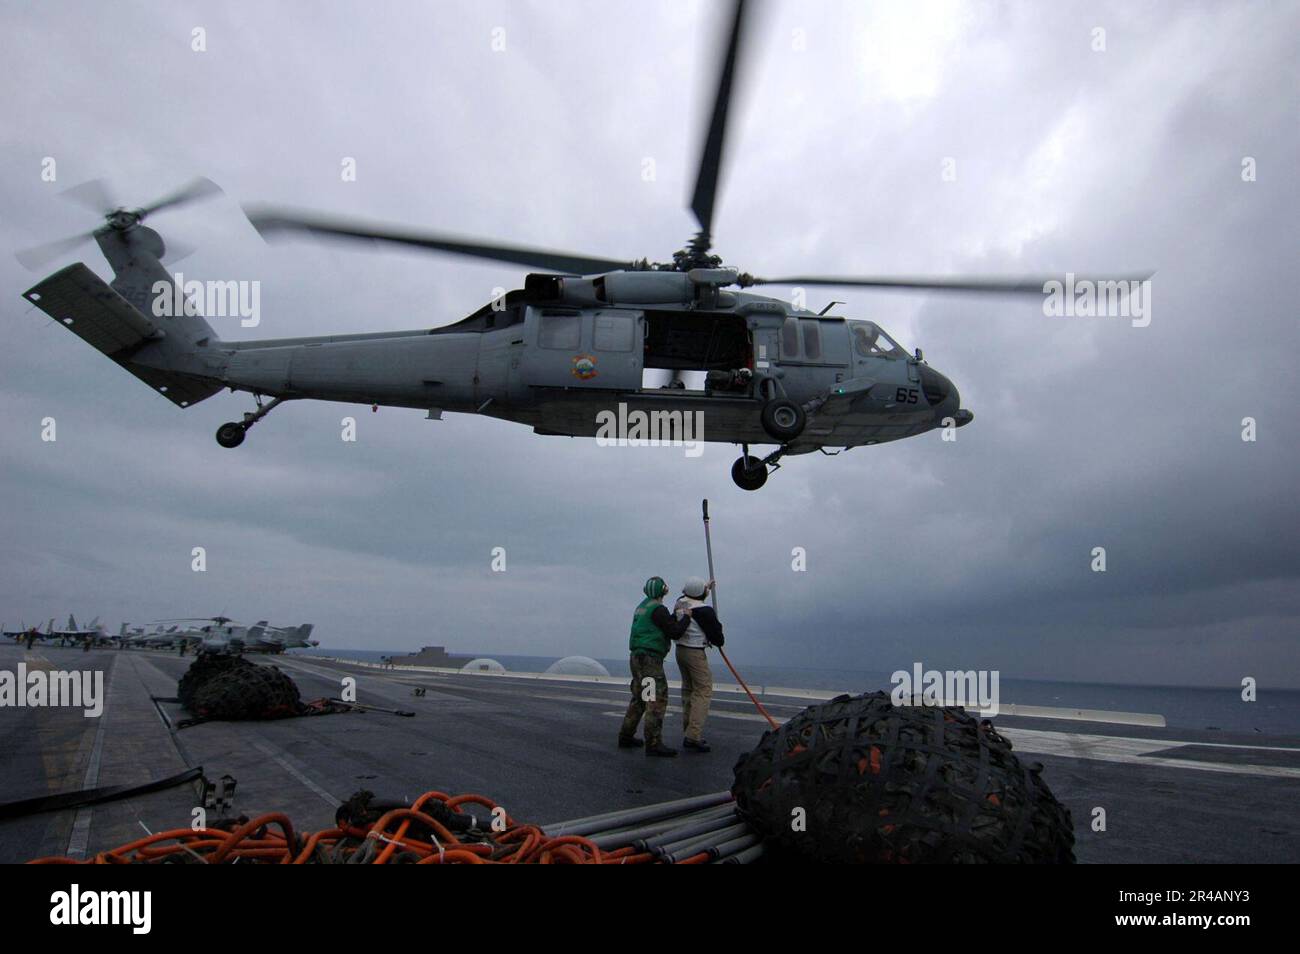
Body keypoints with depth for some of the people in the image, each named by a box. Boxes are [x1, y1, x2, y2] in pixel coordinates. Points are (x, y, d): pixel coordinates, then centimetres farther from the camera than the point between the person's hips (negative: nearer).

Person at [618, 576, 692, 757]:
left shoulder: (642, 606, 17)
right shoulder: (658, 609, -12)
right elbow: (675, 632, -14)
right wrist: (687, 616, -2)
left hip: (637, 657, 10)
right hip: (650, 659, -10)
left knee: (639, 698, 17)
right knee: (657, 699, -10)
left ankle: (626, 737, 22)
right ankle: (654, 743, -14)